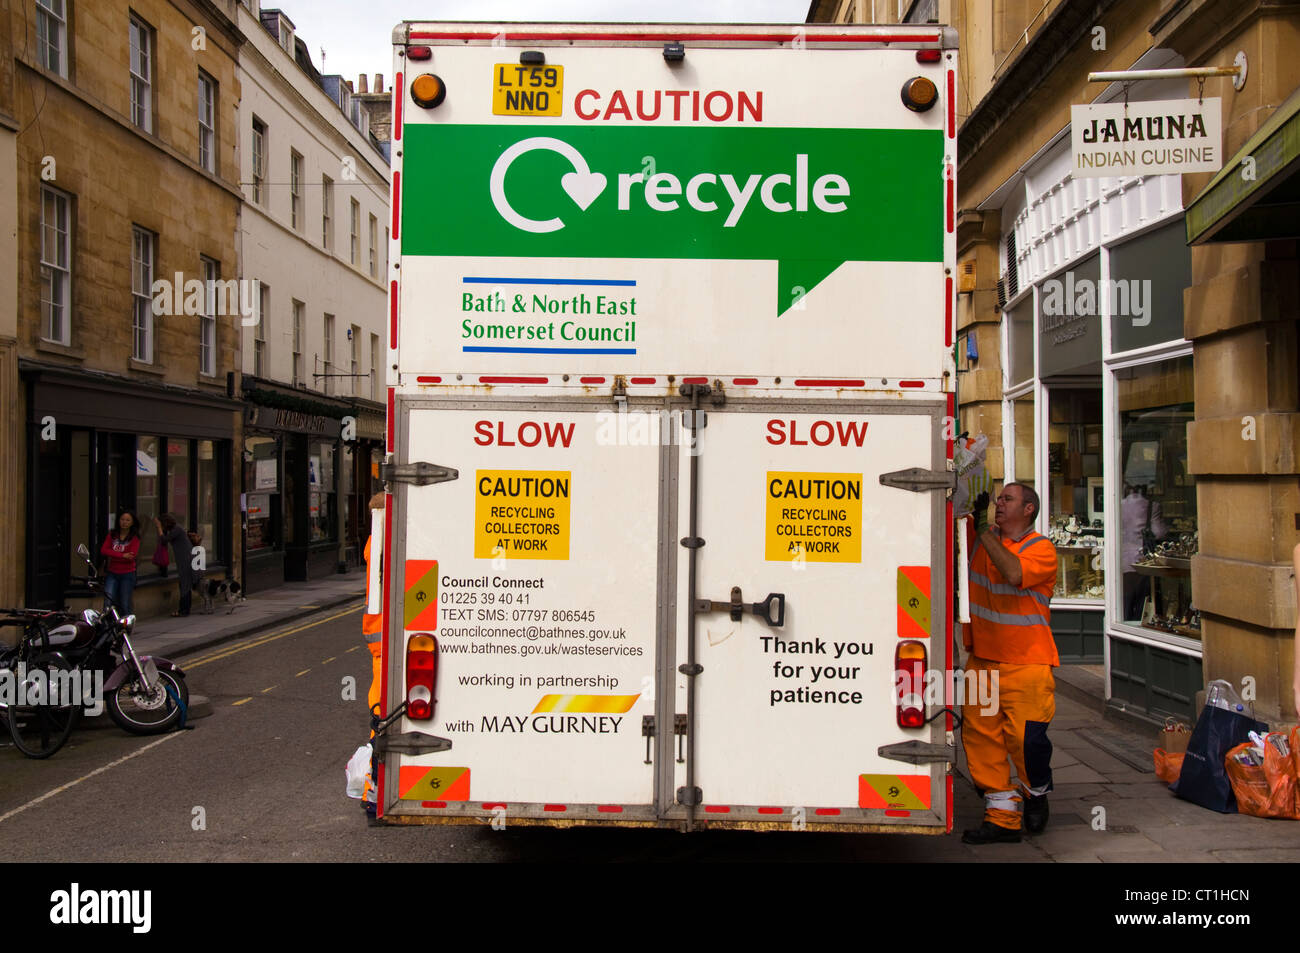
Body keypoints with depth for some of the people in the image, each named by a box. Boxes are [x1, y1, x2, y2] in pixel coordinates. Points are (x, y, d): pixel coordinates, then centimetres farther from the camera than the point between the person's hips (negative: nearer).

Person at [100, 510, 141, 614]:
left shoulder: (134, 538, -2)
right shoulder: (112, 534, 8)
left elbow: (132, 556, -14)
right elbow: (103, 550, -6)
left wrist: (113, 555, -13)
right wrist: (123, 555, -17)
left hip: (127, 574, -2)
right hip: (112, 573, 2)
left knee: (125, 605, 1)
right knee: (108, 603, -9)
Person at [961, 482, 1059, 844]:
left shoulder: (1042, 548, -5)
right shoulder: (982, 539, 9)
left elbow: (1014, 573, -24)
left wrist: (986, 533, -16)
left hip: (1027, 663, -5)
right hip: (982, 658, 5)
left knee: (1026, 737, -8)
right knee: (978, 734, 1)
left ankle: (1036, 794, 24)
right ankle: (1002, 815, 10)